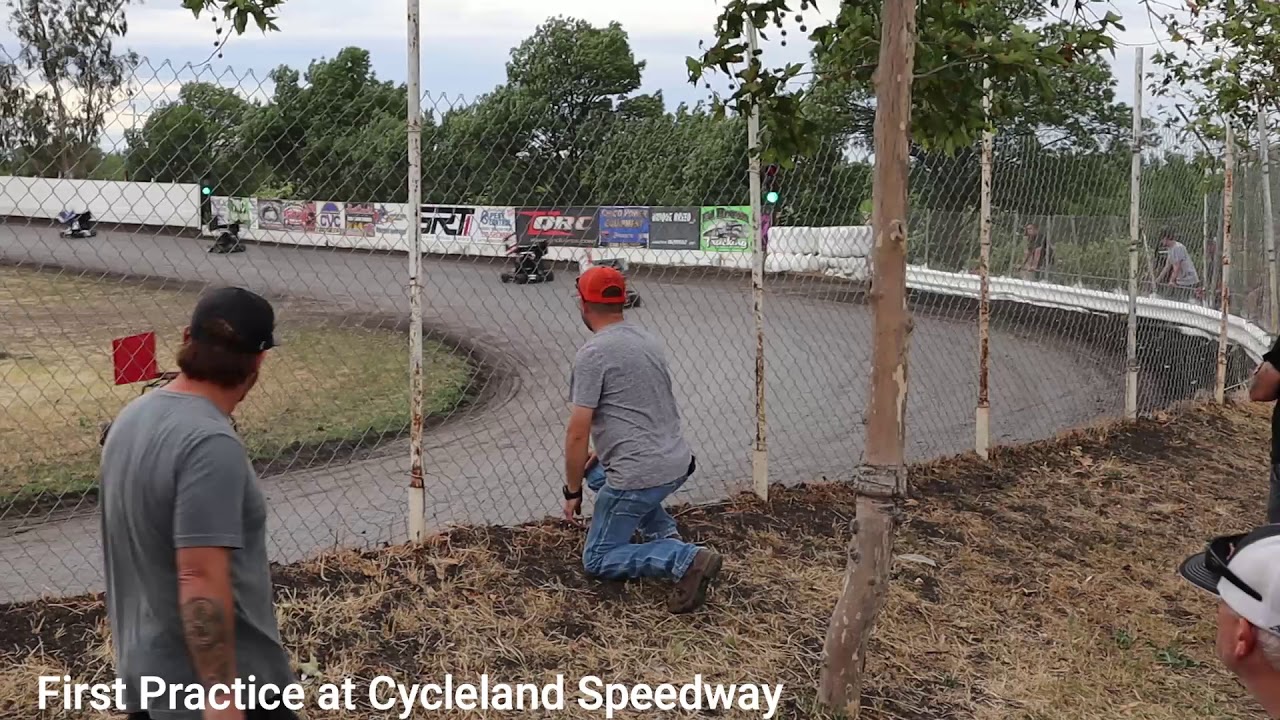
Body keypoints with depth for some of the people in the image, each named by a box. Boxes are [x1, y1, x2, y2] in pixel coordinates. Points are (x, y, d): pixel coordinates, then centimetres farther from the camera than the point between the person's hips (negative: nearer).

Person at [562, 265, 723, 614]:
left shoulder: (592, 353, -13)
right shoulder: (648, 340, 12)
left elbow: (577, 433, -14)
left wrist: (572, 491, -2)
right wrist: (600, 453, 26)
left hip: (642, 475, -8)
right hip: (678, 463, 8)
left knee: (597, 559, 7)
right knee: (596, 469, 33)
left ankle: (686, 559, -16)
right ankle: (666, 534, 15)